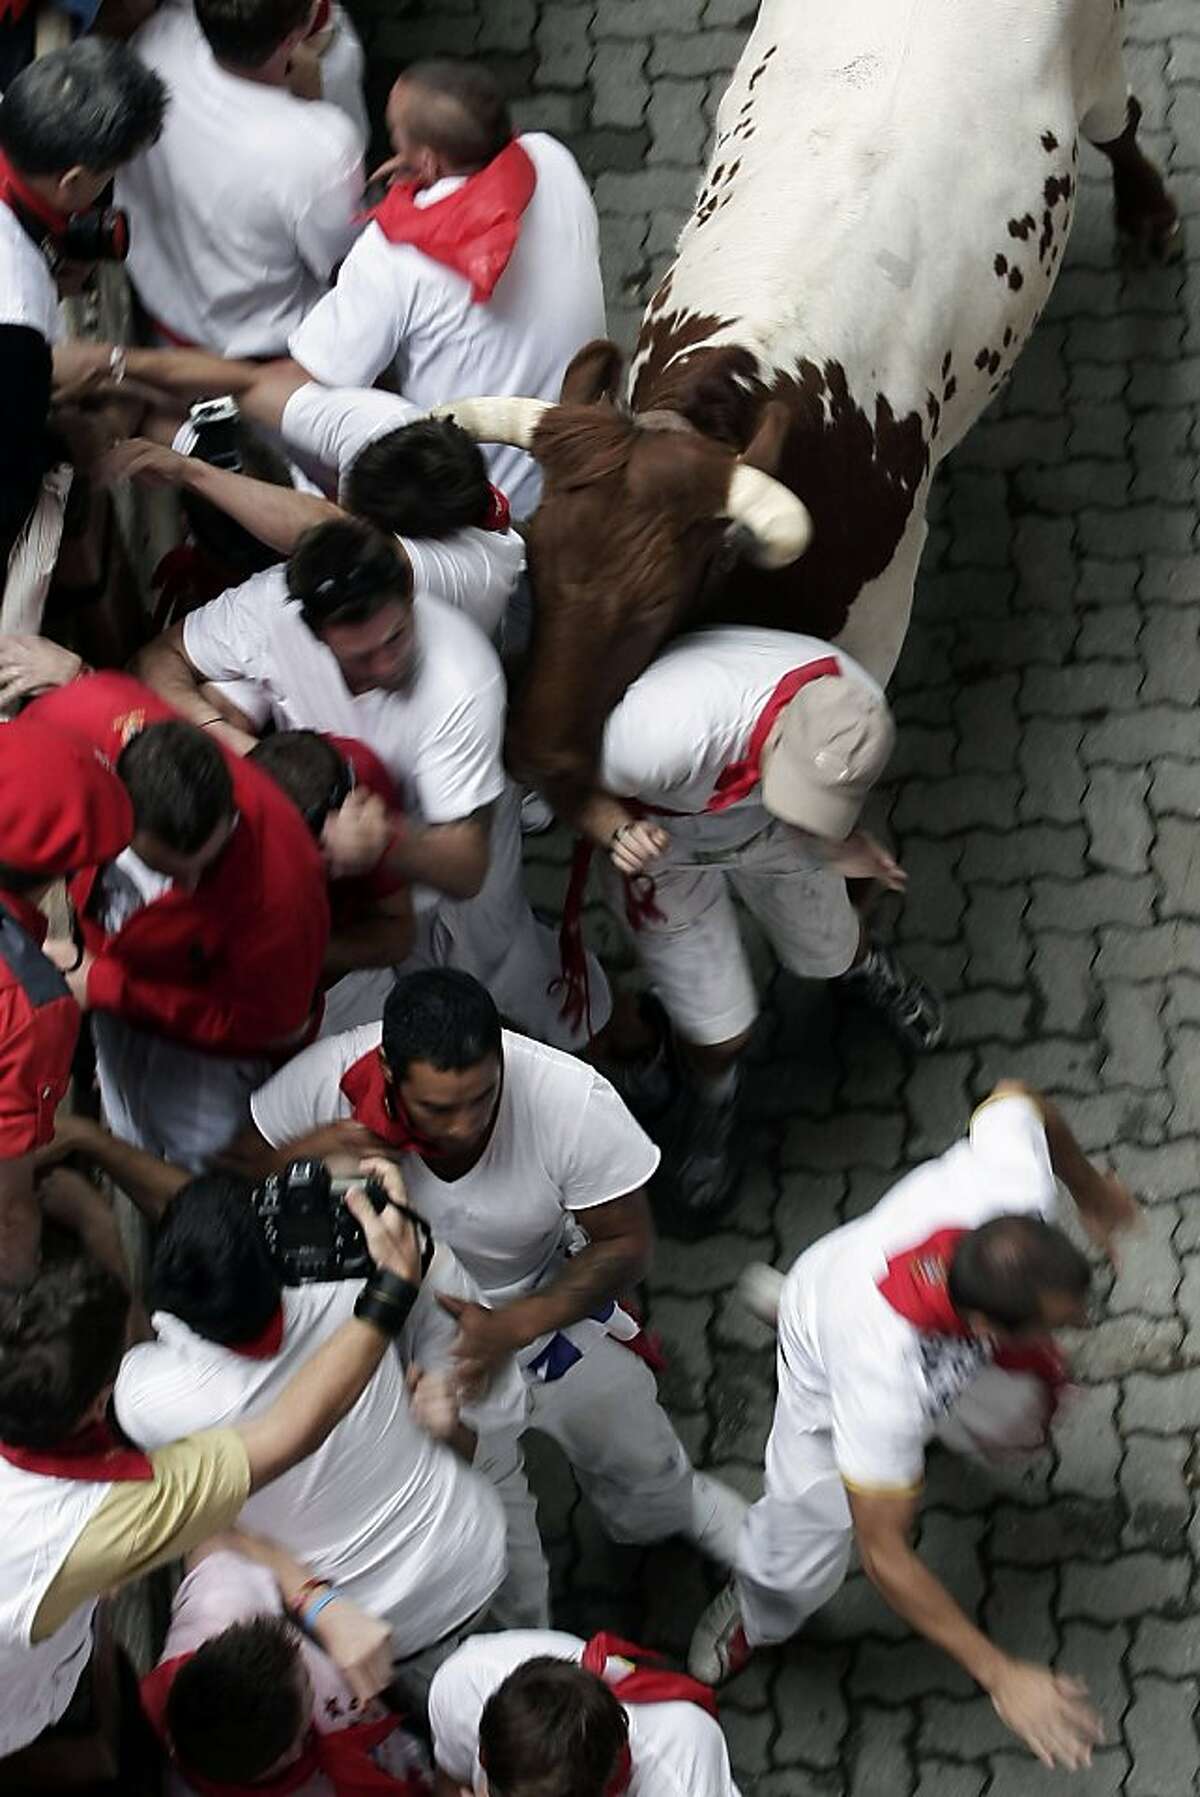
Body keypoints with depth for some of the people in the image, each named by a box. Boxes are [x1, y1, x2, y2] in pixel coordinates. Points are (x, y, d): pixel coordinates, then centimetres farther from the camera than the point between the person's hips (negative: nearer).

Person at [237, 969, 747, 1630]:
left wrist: (515, 1326, -34)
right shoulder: (332, 1078, -32)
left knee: (644, 1477, 20)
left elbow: (624, 1242, -18)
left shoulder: (573, 1099, -32)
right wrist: (298, 1157, -39)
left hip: (545, 1305, 1)